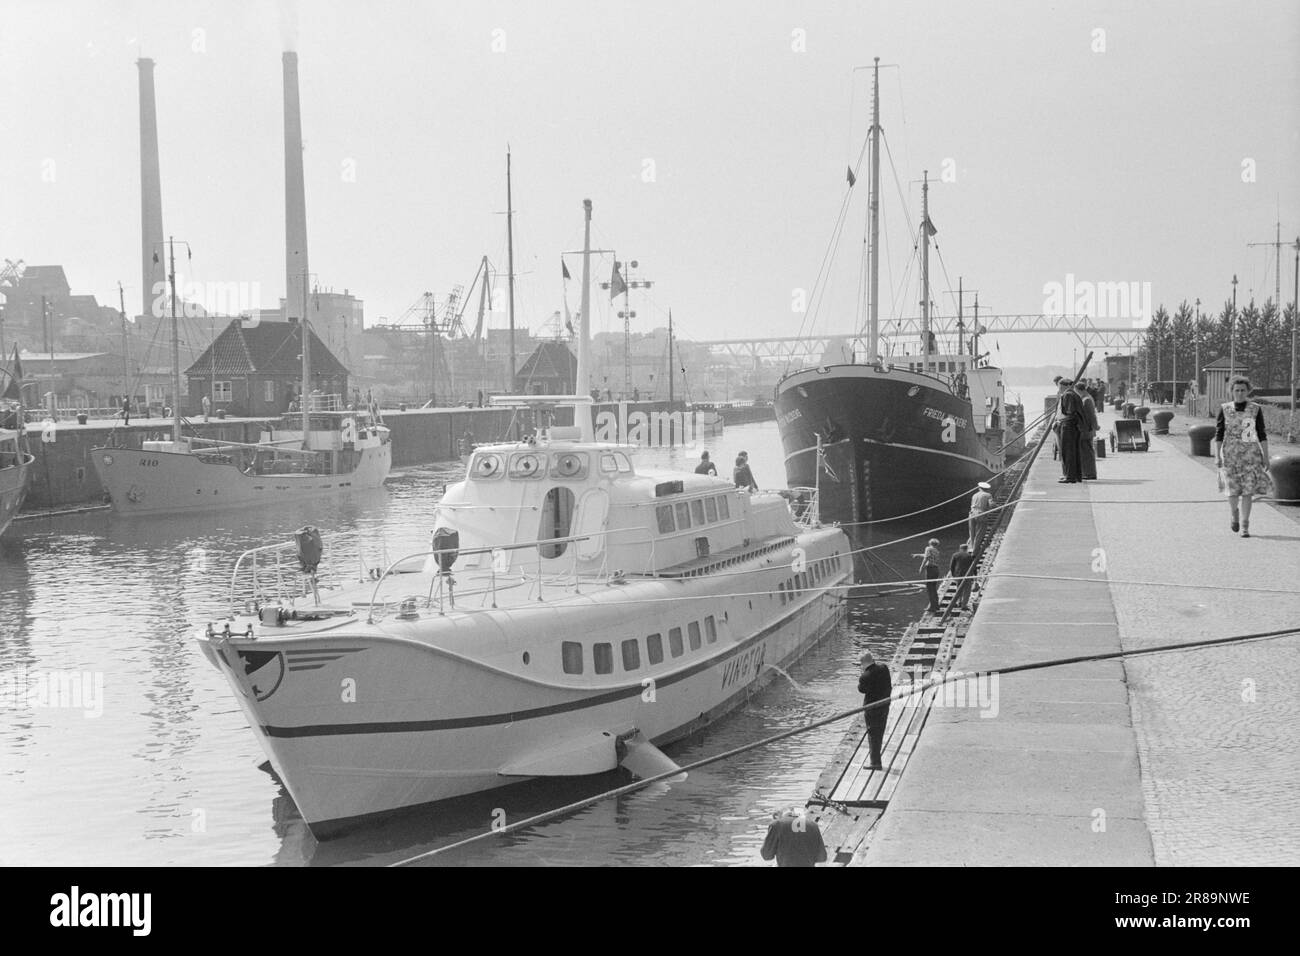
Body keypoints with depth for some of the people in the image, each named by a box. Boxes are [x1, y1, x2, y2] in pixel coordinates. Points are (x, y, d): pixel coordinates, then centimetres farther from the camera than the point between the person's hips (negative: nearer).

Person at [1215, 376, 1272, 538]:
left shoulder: (1256, 409, 2)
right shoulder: (1224, 409, 3)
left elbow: (1262, 434, 5)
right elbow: (1219, 434, 3)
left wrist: (1266, 456, 1)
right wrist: (1217, 456, -4)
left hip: (1251, 453, 0)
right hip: (1231, 454, 0)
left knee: (1247, 490, -6)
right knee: (1233, 490, -4)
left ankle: (1245, 526, 1)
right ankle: (1234, 513, 28)